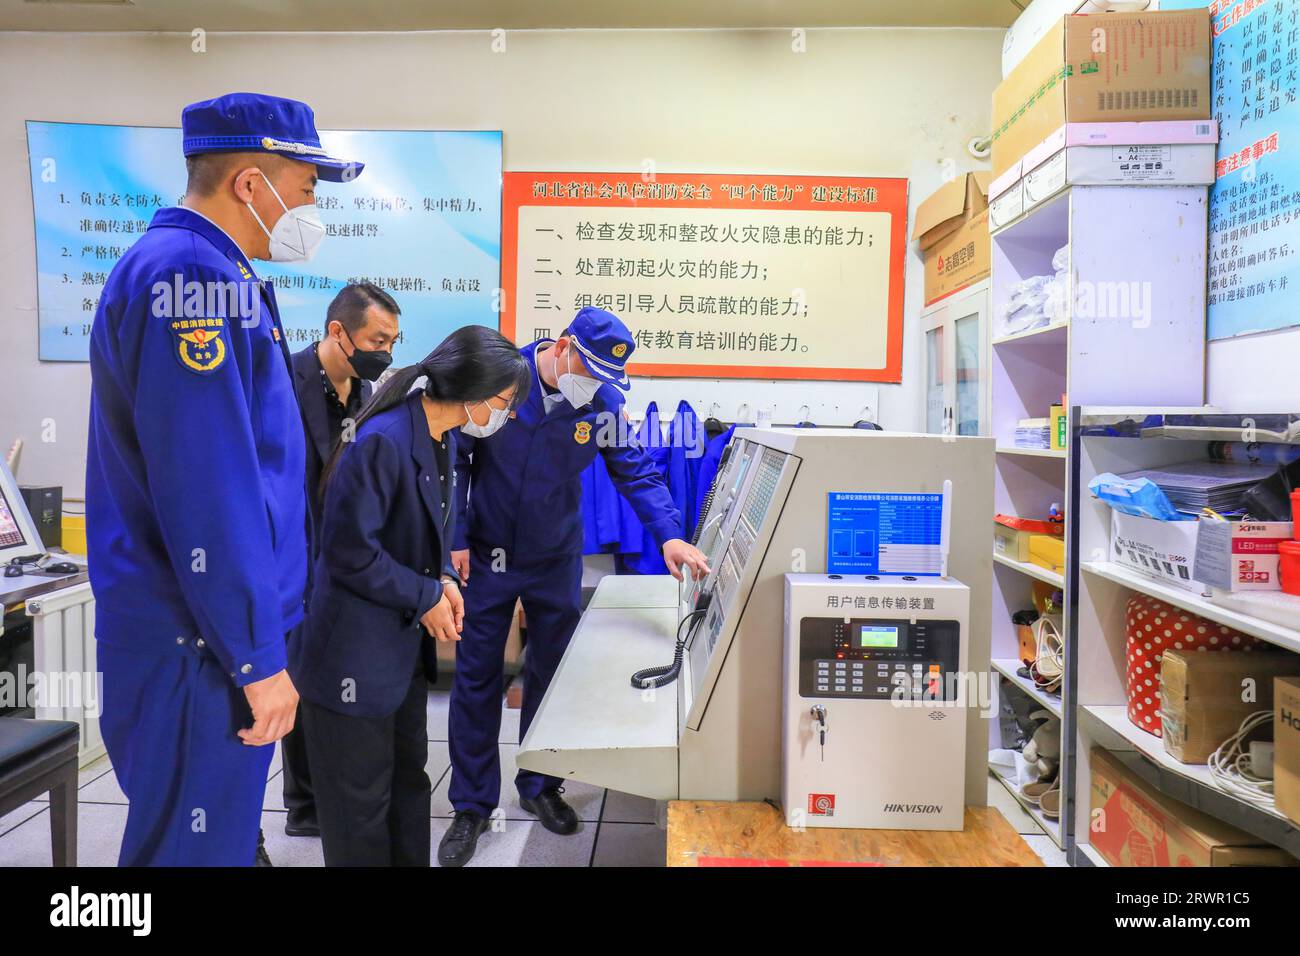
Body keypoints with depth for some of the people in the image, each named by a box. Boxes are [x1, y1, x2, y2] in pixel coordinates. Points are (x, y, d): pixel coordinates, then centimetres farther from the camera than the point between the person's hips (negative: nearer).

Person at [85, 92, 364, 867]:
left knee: (218, 830, 22)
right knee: (198, 844, 6)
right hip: (202, 643, -10)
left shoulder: (205, 273, 15)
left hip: (208, 629, 10)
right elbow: (207, 496, -25)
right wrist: (257, 657, -19)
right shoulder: (192, 275, -18)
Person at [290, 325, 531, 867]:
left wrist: (444, 578, -3)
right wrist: (426, 596, -16)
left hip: (404, 645, 9)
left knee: (409, 779, 21)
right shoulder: (383, 441, -25)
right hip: (355, 654, -9)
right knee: (361, 803, 9)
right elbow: (349, 551, -23)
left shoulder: (442, 441, 5)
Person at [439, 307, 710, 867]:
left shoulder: (603, 403, -10)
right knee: (476, 679, 6)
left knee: (551, 674, 13)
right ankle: (471, 805, 22)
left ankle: (539, 787, 33)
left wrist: (668, 535, -21)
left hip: (556, 561, 2)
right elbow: (454, 458, -8)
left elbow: (636, 471, -6)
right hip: (487, 557, -2)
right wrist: (455, 540, -10)